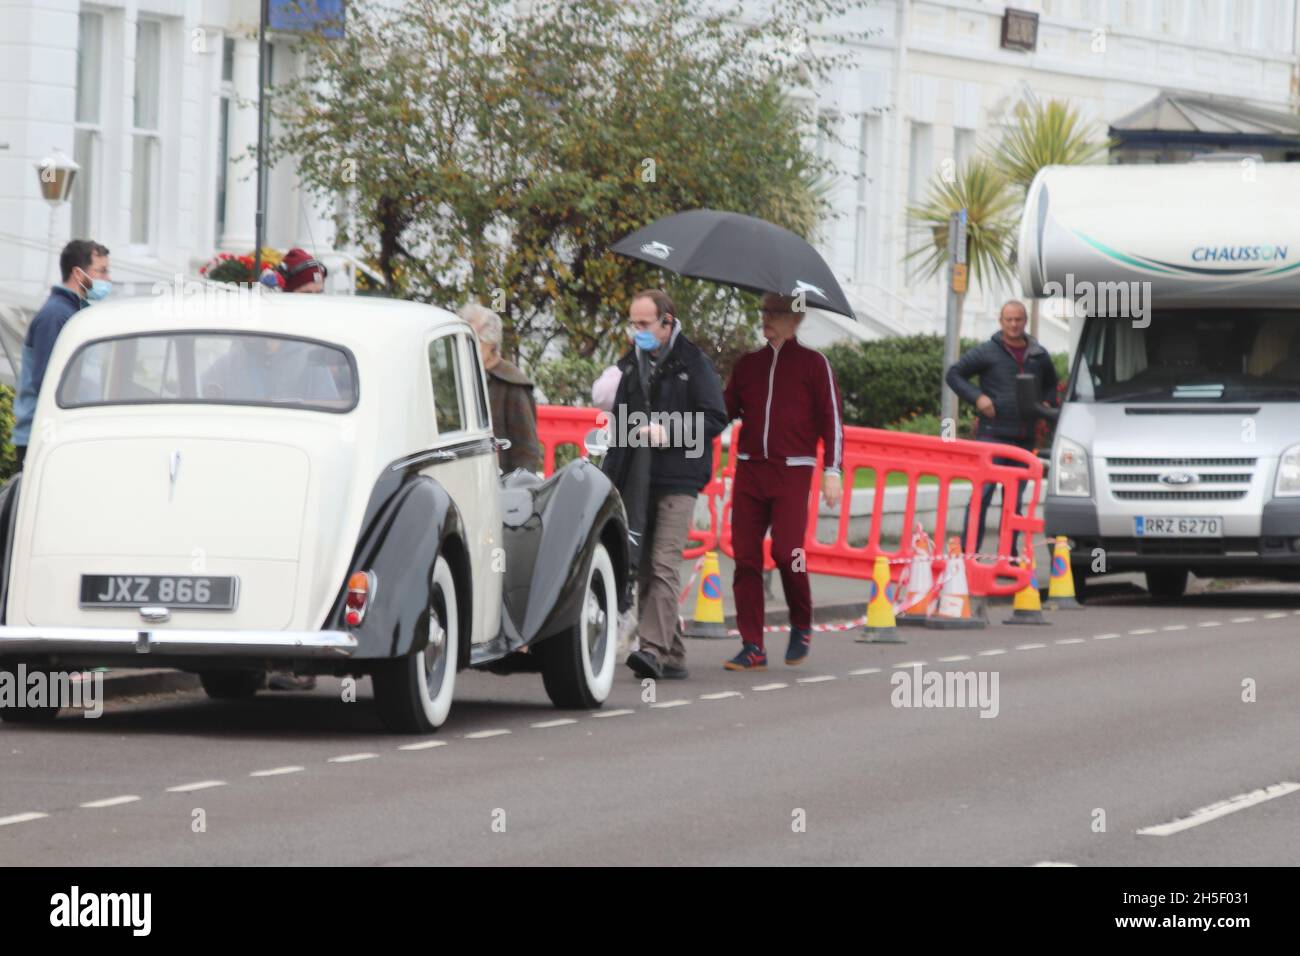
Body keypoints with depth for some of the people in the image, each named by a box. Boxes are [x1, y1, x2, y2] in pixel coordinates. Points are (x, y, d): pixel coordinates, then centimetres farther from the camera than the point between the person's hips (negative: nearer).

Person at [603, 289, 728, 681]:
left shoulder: (693, 364, -3)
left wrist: (668, 432, -17)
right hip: (636, 483, 6)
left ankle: (652, 648, -24)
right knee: (644, 569, 5)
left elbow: (715, 420, -6)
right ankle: (671, 656, 10)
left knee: (664, 565, -15)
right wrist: (610, 479, 16)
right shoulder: (630, 365, 16)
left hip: (677, 481, -6)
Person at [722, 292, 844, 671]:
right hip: (749, 469, 4)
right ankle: (752, 647, 0)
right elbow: (726, 409, 20)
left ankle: (801, 626, 12)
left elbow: (831, 420, 3)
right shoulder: (748, 364, 17)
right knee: (745, 555, -3)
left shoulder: (813, 364, 6)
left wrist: (831, 471, -4)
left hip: (792, 472, -4)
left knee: (786, 550, -14)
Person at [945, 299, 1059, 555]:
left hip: (1024, 438, 5)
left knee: (1015, 500, 9)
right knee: (983, 492, -12)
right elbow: (954, 374, 3)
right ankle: (969, 551, -11)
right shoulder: (987, 352, -1)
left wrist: (1047, 403, 10)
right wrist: (976, 397, -10)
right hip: (993, 435, -5)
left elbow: (1051, 384, 30)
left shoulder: (1039, 356, 13)